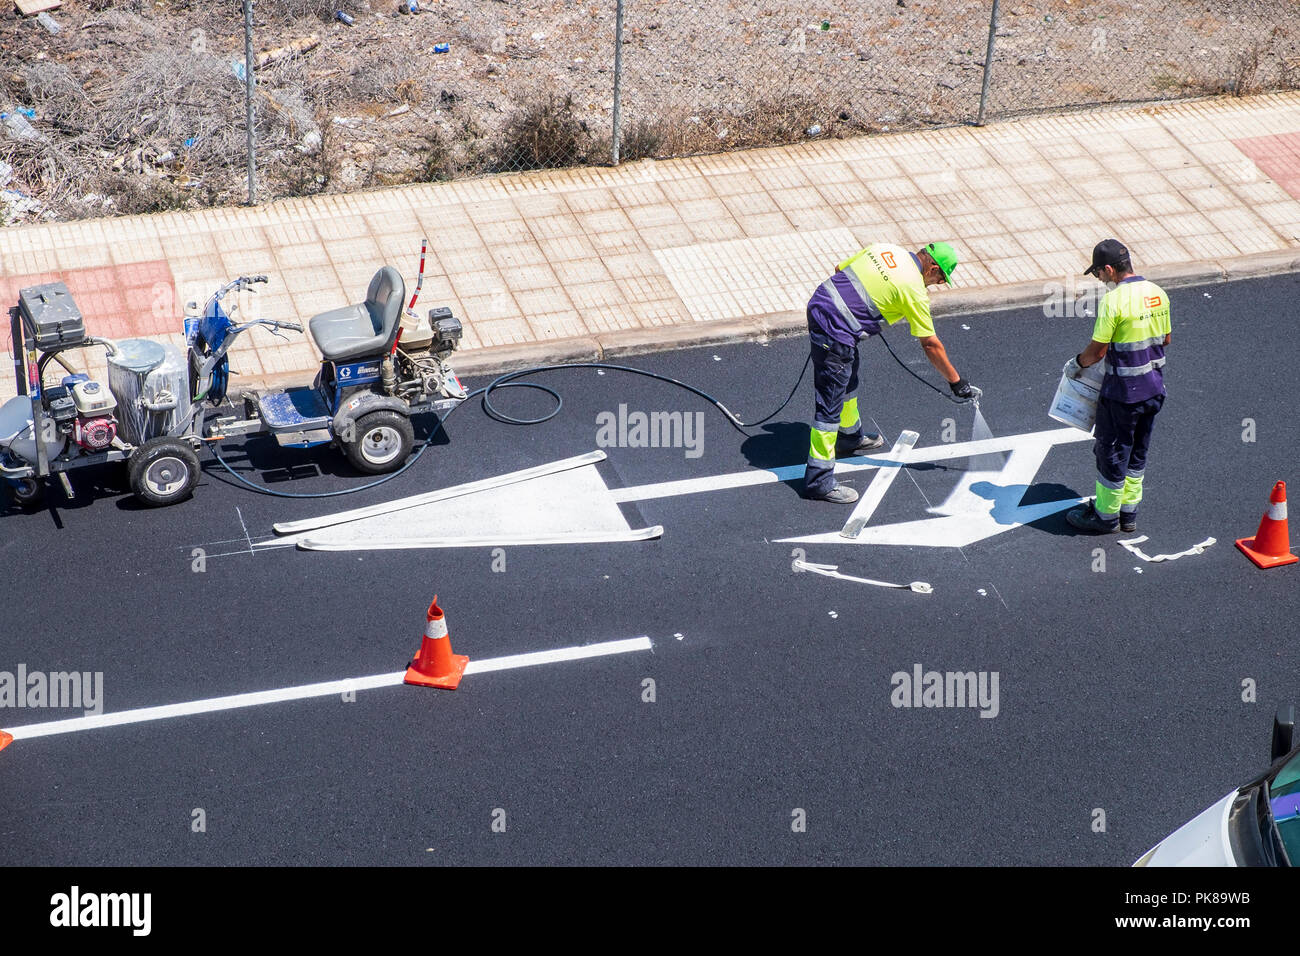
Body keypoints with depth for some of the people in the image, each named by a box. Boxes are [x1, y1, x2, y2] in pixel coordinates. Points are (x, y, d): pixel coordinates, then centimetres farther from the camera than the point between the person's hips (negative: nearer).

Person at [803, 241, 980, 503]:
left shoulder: (884, 249, 9)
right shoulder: (914, 291, -11)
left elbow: (840, 269, 19)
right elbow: (930, 345, -5)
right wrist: (956, 382, 5)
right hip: (836, 334, -9)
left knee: (849, 377, 30)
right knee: (830, 405, -4)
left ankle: (851, 437, 51)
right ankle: (818, 480, 0)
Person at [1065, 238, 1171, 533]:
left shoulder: (1114, 300, -21)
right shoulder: (1158, 293, 2)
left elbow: (1097, 351, -17)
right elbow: (1166, 339, 13)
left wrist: (1076, 363, 2)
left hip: (1123, 390, -7)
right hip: (1155, 387, 7)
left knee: (1112, 453, 8)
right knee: (1137, 452, 20)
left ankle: (1106, 516, 20)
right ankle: (1129, 512, 31)